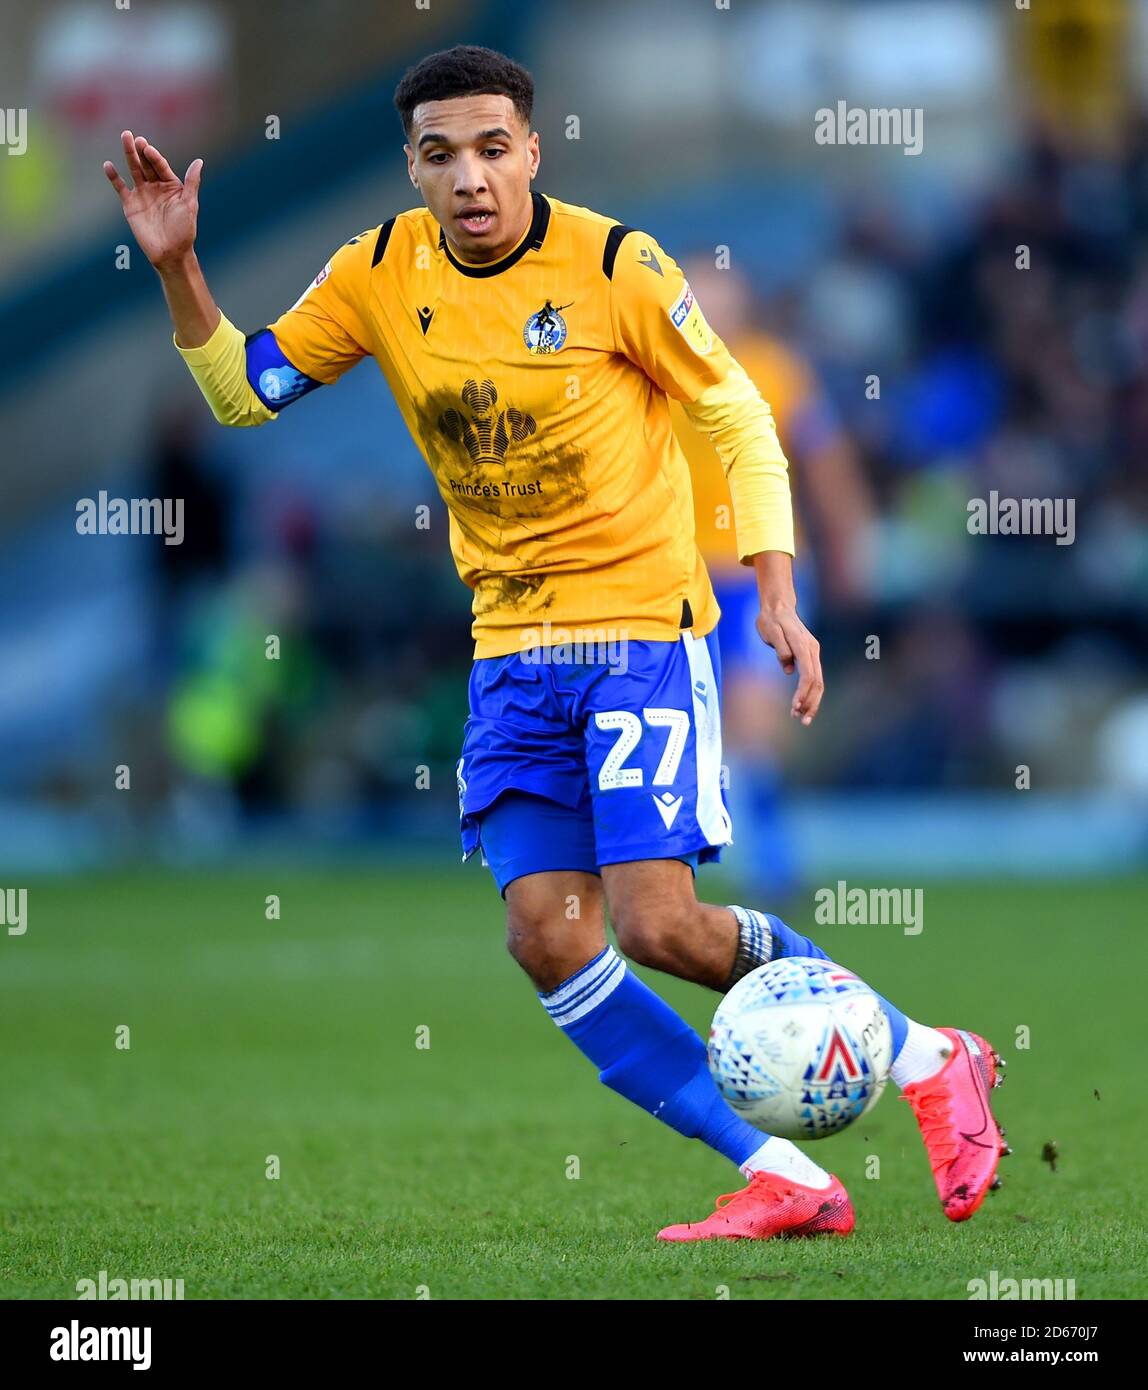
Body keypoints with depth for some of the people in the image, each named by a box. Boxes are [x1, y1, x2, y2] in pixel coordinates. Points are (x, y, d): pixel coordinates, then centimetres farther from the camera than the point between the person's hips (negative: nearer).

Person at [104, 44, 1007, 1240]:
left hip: (643, 632, -5)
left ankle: (928, 1062, 4)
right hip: (513, 654, 5)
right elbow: (243, 391, 9)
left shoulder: (614, 265, -12)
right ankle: (783, 1180, -3)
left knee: (657, 926, -17)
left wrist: (776, 594, -6)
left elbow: (733, 413, -1)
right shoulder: (380, 276, -1)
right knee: (547, 939, -8)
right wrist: (178, 269, -7)